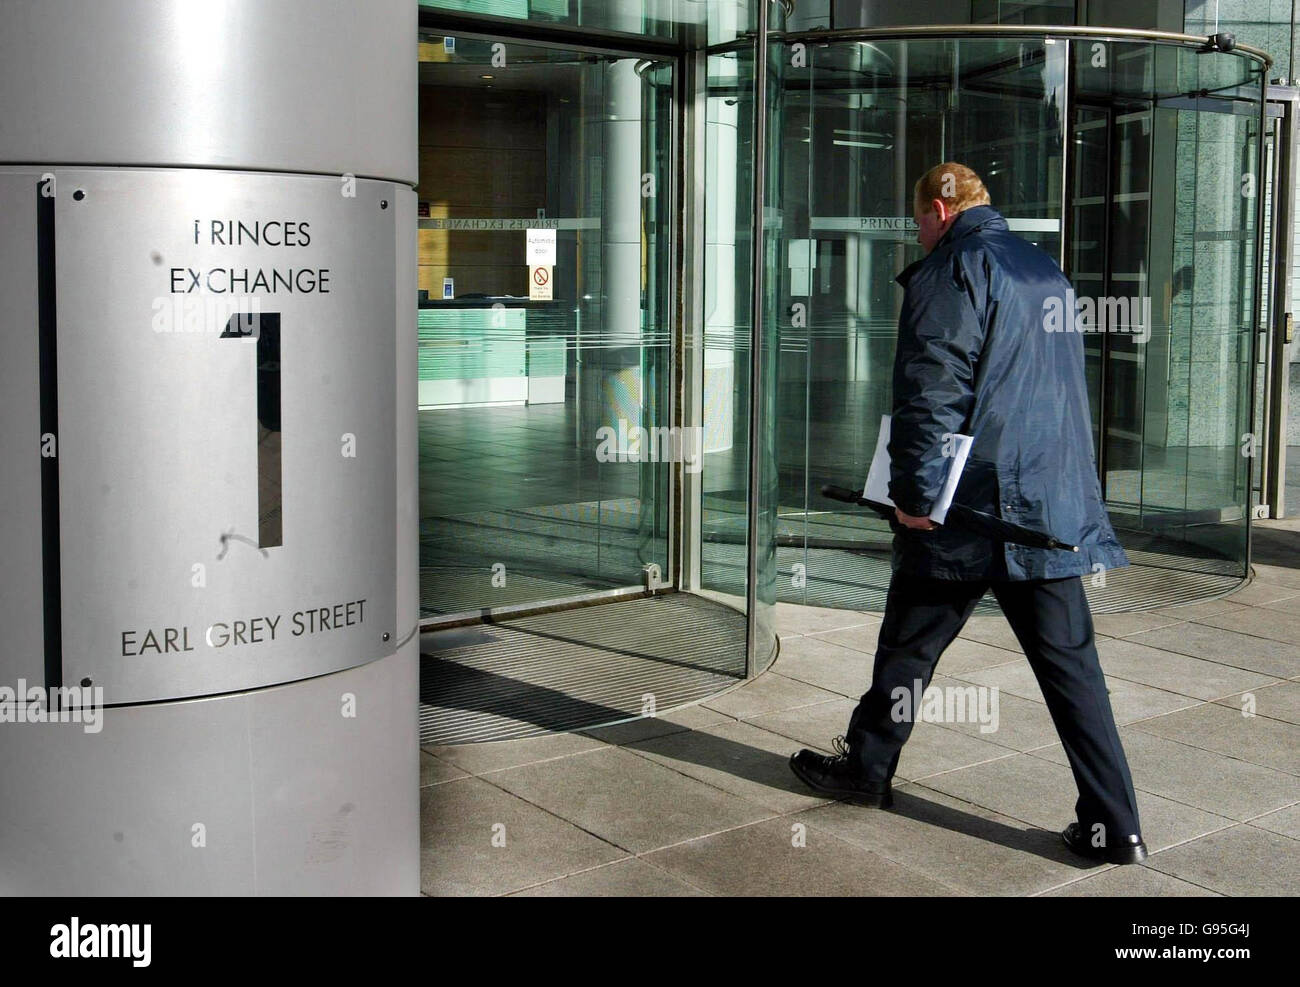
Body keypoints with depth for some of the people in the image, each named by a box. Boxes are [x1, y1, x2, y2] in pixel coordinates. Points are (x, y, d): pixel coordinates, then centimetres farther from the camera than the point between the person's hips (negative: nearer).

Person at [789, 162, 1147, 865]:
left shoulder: (952, 268, -8)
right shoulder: (1046, 271, 17)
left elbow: (931, 391, -17)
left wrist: (914, 489, -13)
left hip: (972, 507, -7)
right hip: (1056, 502, 7)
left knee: (910, 644, 11)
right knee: (1071, 662, 5)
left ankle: (865, 768, 28)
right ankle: (1114, 826, 4)